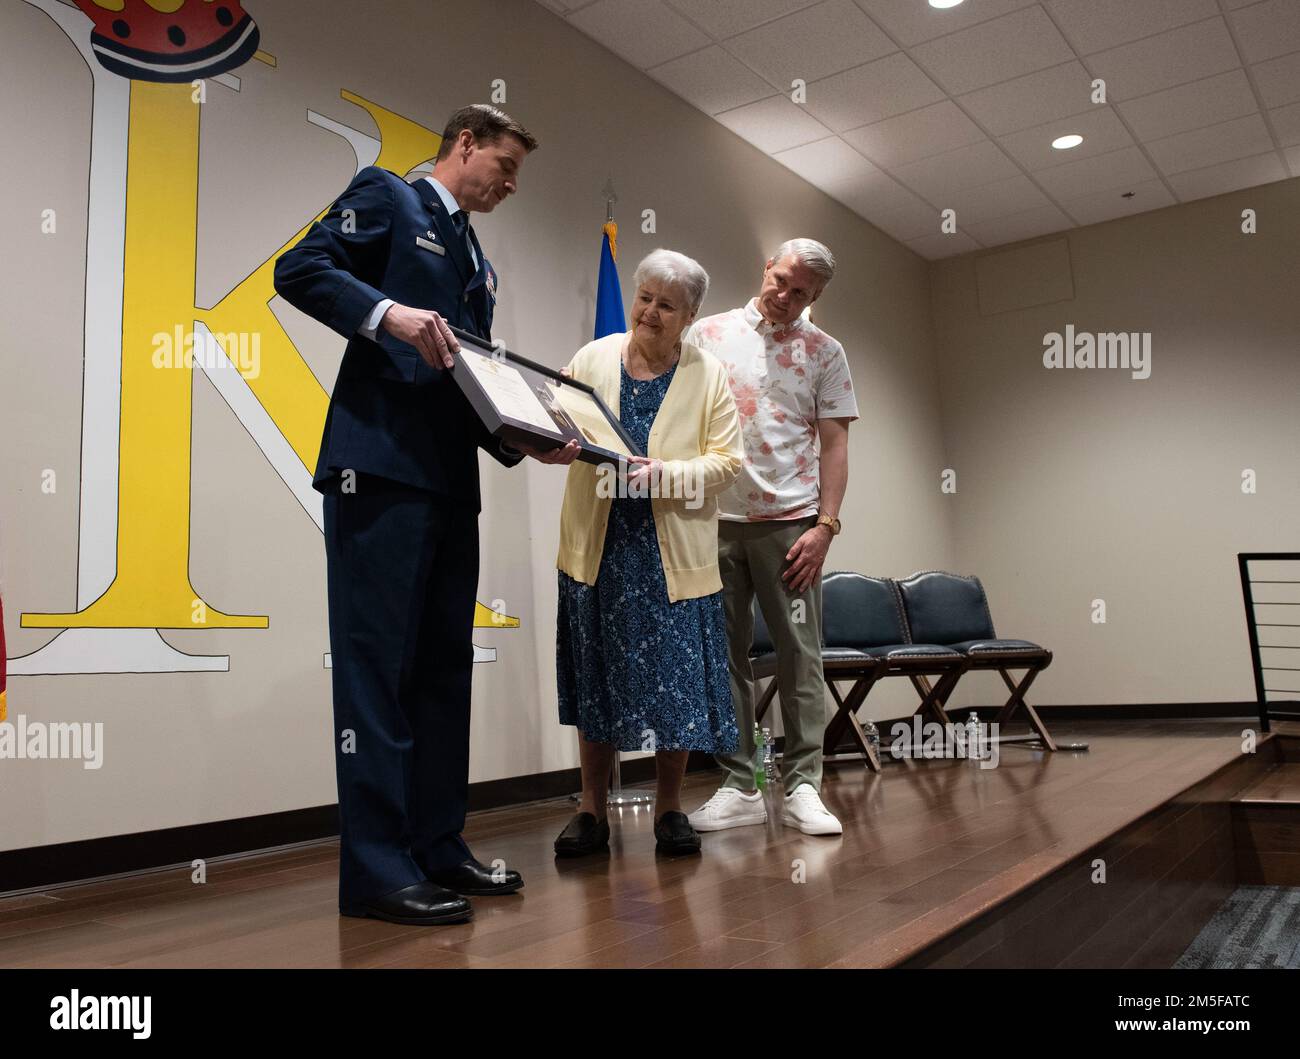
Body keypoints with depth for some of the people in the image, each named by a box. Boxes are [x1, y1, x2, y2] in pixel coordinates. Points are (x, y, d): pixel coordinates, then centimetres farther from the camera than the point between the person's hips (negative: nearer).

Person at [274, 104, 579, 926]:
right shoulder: (386, 196, 7)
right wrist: (390, 314, -22)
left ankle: (436, 846, 15)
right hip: (380, 463, -8)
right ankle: (377, 870, -3)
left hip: (451, 475, 8)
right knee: (378, 661, -8)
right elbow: (299, 270, -7)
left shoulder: (479, 262, 27)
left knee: (444, 665, 7)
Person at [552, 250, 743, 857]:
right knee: (596, 680, 7)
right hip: (598, 547, 1)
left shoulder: (710, 377, 3)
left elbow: (725, 461, -2)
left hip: (674, 552, -1)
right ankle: (592, 811, 19)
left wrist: (666, 473, -19)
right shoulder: (592, 358, 7)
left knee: (675, 681, 3)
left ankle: (670, 809, 21)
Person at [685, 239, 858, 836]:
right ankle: (739, 787, 14)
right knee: (724, 654, 4)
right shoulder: (710, 334, 8)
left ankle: (802, 787, 10)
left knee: (800, 655, 0)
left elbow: (834, 445, 4)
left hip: (789, 522, -1)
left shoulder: (824, 352, 8)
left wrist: (825, 525, -7)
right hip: (714, 518, 1)